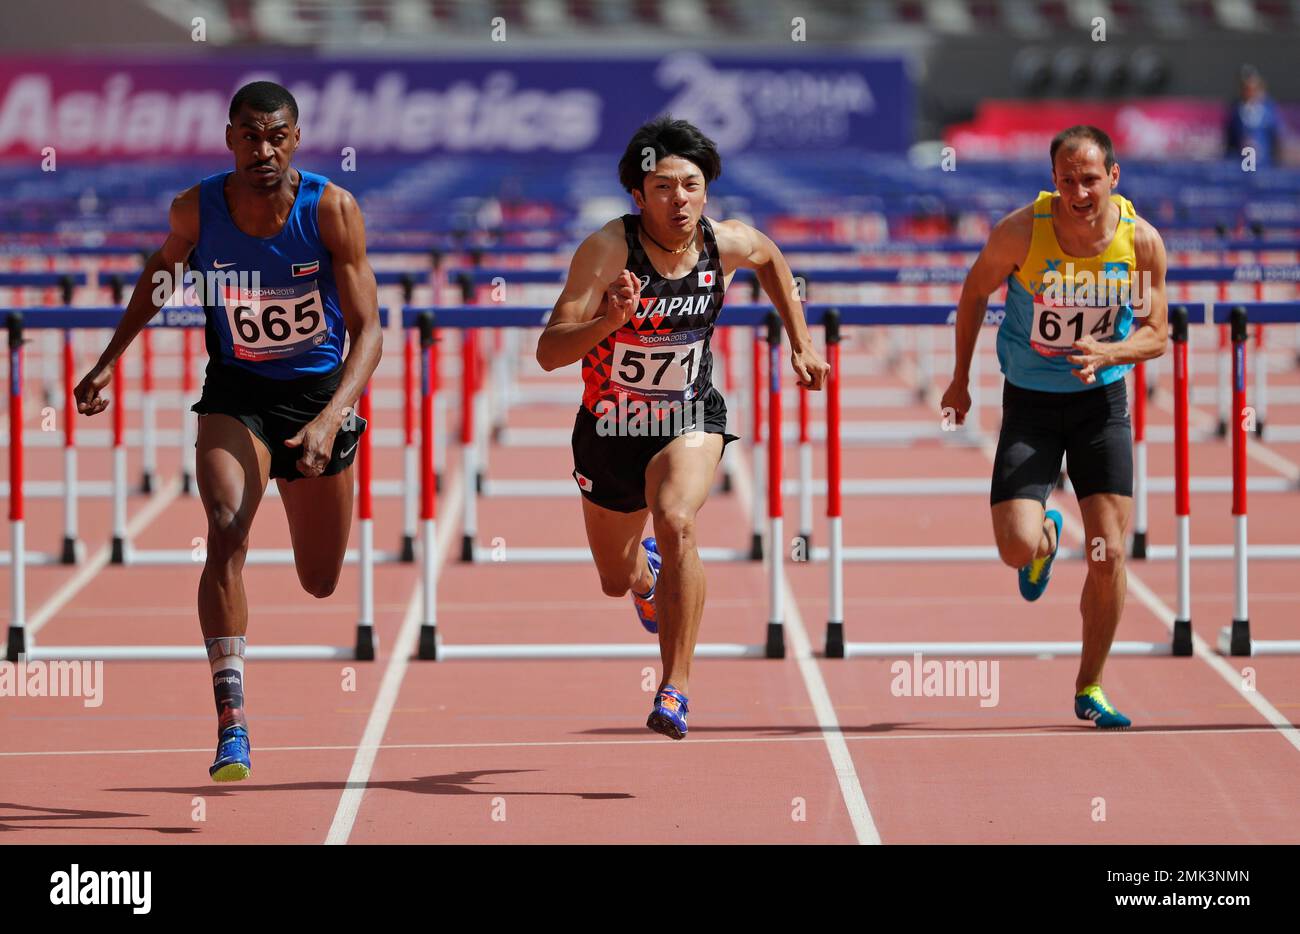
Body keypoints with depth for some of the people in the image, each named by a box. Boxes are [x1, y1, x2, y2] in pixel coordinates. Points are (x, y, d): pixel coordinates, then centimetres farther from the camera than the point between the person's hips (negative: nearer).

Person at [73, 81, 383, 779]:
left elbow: (368, 330, -20)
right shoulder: (197, 209, -14)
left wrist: (330, 417, -34)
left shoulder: (332, 210, -20)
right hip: (235, 393, 0)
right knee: (227, 534, -27)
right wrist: (109, 359, 9)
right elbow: (163, 269, 10)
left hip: (320, 388, 0)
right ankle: (231, 722, -27)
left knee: (320, 582, 16)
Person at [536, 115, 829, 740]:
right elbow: (549, 352, -31)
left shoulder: (729, 244, -14)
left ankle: (675, 689, -26)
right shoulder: (607, 251, -25)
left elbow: (771, 258, 14)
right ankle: (647, 573, 61)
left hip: (690, 419, 0)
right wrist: (610, 319, -48)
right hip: (609, 429, 0)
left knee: (676, 523, -32)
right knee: (616, 580, 20)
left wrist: (801, 344, 12)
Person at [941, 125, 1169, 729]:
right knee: (1017, 548, -16)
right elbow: (975, 293, 1)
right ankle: (1047, 539, 25)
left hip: (1102, 401, 1)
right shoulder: (1021, 232, -18)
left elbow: (1156, 334, -3)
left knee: (1108, 554, -4)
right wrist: (960, 379, 7)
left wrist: (1106, 352, -24)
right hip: (1030, 401, -1)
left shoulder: (1142, 241, -13)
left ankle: (1090, 688, 16)